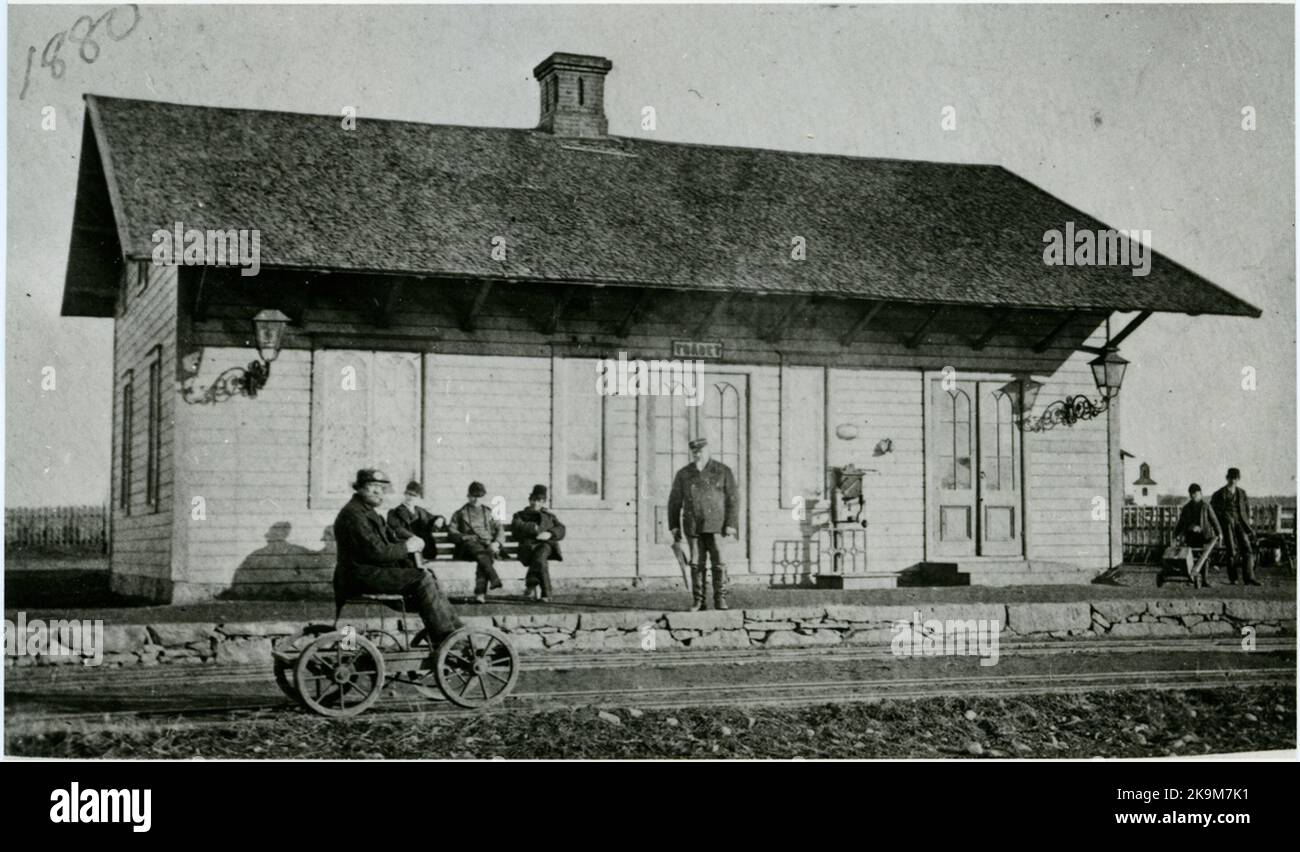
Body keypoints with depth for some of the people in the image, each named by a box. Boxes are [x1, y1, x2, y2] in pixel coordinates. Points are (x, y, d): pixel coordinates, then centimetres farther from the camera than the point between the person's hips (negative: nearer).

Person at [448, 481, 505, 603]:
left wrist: (496, 543, -3)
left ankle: (480, 593, -50)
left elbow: (500, 531, 18)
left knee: (488, 553, -37)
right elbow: (451, 532, 10)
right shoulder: (460, 513, 22)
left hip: (488, 545, 1)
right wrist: (465, 537, -9)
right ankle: (494, 578, -57)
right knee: (479, 550, -38)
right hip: (467, 546, -1)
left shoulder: (489, 512, 27)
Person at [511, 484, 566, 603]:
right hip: (528, 545, -1)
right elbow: (516, 527, 3)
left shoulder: (549, 516, 30)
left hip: (546, 544, 1)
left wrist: (549, 533, -9)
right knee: (541, 562, -35)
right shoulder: (520, 515, 26)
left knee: (540, 554, -38)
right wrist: (534, 528, -7)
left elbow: (561, 530, 12)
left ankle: (531, 586, -37)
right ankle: (545, 593, -39)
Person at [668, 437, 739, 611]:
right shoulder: (683, 474, 6)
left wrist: (731, 524, -9)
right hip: (693, 526, 1)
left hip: (716, 525, -1)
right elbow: (674, 501, 8)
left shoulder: (723, 471, 1)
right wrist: (674, 526, 3)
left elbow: (732, 500, -1)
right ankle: (698, 601, 5)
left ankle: (720, 601, 1)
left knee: (719, 563, -6)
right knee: (697, 564, 0)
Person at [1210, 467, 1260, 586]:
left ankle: (1249, 578, -12)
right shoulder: (1220, 494, 0)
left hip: (1240, 523, 4)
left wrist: (1247, 522, 14)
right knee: (1232, 552, -4)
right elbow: (1212, 509, 4)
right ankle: (1232, 578, 6)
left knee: (1247, 549, -9)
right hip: (1227, 524, -4)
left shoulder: (1241, 492, 12)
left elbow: (1247, 507, 23)